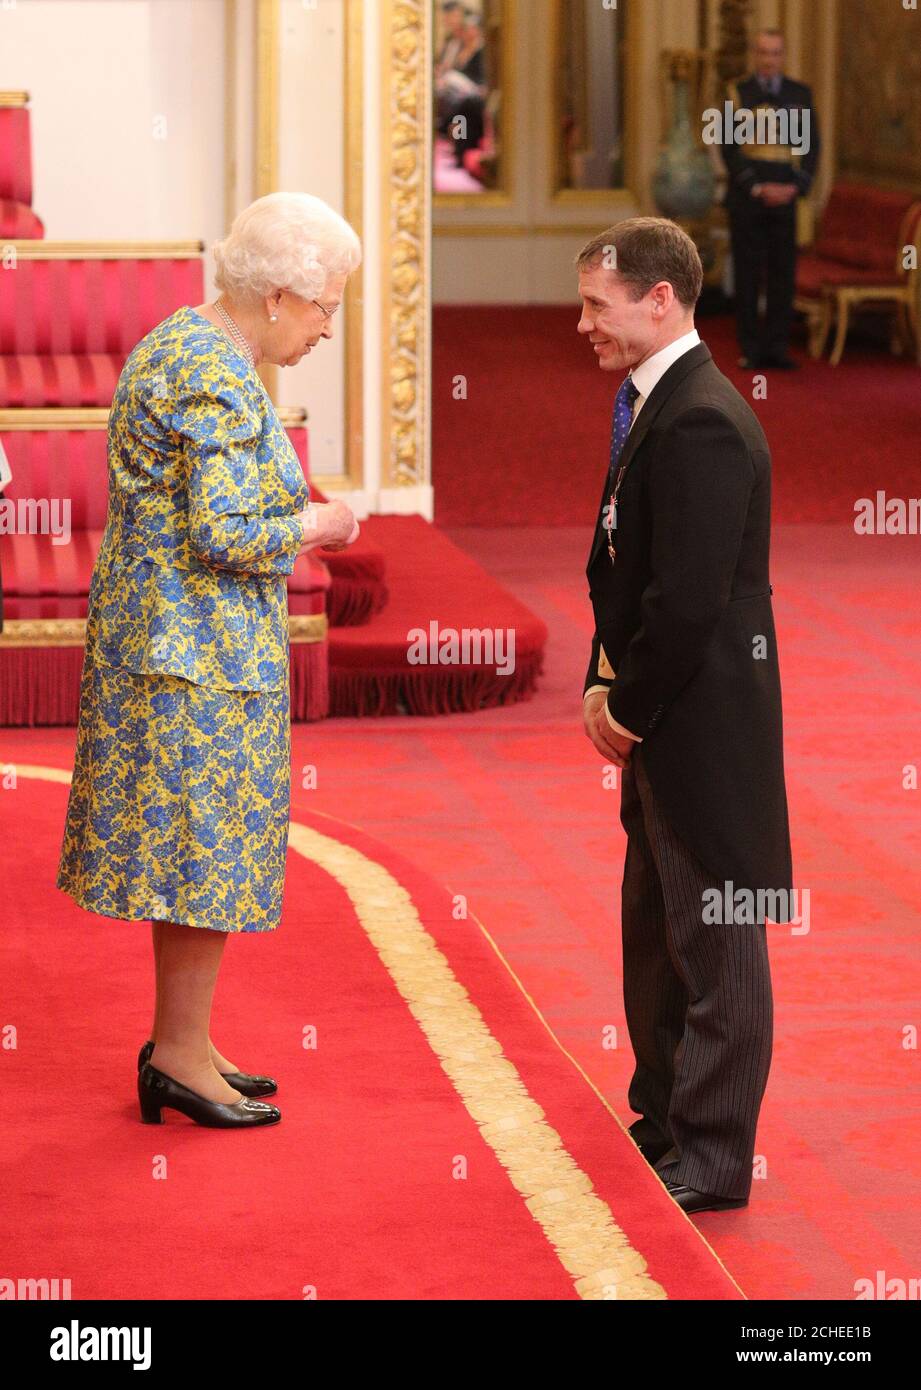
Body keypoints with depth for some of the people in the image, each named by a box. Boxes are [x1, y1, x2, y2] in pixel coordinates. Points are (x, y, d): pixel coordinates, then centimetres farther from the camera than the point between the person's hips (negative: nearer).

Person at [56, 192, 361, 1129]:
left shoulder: (182, 343, 12)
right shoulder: (218, 382, -20)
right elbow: (226, 535, -26)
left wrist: (290, 520, 11)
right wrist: (314, 526, -10)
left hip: (161, 628, 10)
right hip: (203, 648, -10)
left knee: (181, 838, 15)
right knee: (209, 843, -2)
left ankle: (178, 1043, 22)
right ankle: (181, 1055, 5)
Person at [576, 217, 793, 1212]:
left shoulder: (700, 424, -21)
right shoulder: (654, 408, 12)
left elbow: (688, 601, -24)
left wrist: (626, 707, -13)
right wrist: (606, 687, 6)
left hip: (702, 725, -10)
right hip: (660, 722, 10)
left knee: (714, 944, -1)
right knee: (655, 933, 19)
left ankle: (713, 1159, 7)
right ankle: (663, 1120, 32)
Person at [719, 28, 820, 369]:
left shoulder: (800, 94, 7)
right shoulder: (737, 93, 0)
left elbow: (811, 146, 5)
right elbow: (729, 148, -5)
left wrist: (795, 188, -10)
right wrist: (757, 188, -14)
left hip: (783, 196, 2)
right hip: (744, 197, -2)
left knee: (783, 273, 0)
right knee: (747, 274, -1)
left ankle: (777, 347, 5)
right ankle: (751, 350, 2)